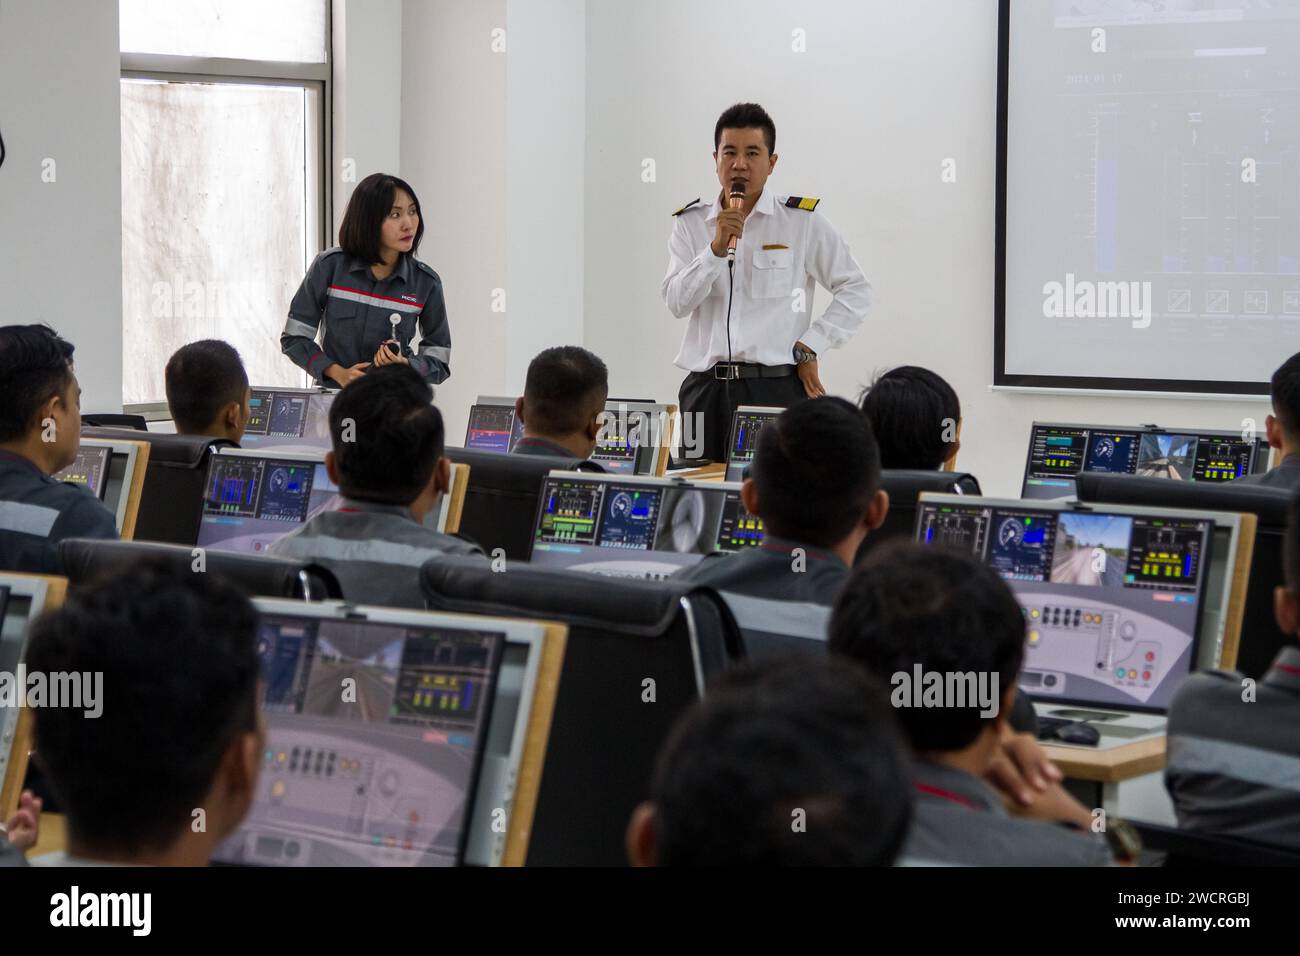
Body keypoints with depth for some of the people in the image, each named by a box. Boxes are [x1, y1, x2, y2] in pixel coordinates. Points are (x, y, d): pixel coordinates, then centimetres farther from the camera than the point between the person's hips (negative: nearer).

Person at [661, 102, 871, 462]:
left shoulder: (802, 221, 2)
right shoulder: (690, 223, 9)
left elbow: (856, 290, 5)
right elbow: (676, 303, -2)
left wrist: (811, 346, -2)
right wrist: (717, 248, -13)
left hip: (776, 388, -2)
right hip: (705, 388, 3)